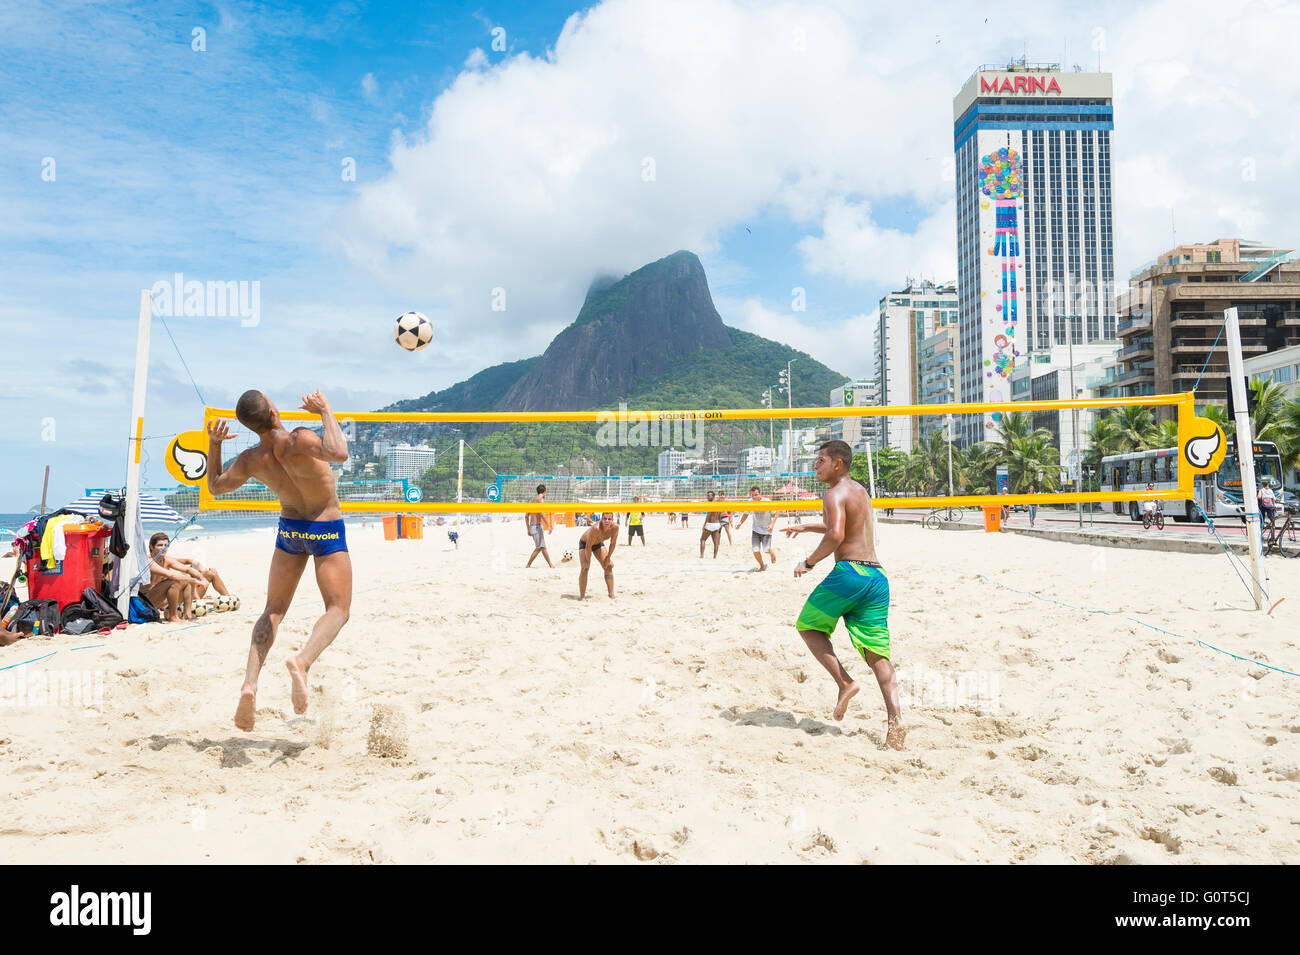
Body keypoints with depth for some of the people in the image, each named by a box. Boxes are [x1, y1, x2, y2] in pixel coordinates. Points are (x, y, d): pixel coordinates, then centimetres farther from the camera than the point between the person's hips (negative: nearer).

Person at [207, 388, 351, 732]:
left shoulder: (249, 461, -9)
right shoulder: (298, 440, -26)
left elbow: (215, 486, 9)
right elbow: (339, 453, -42)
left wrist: (213, 445, 9)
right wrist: (325, 412, -29)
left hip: (289, 528, 4)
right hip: (327, 530, -4)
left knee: (273, 610, 14)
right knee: (338, 609, -1)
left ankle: (250, 682, -2)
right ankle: (302, 660, -29)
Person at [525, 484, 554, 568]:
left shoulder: (533, 500, 17)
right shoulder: (540, 499, -9)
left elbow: (526, 516, 19)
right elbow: (542, 513, -23)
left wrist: (528, 529, 23)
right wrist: (548, 526, -23)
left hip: (532, 526, 9)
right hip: (537, 526, -9)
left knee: (543, 547, 13)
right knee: (538, 548, -5)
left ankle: (550, 564, 19)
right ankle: (527, 566, -5)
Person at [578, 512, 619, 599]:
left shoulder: (615, 527, -26)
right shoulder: (596, 528, -41)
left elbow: (613, 543, -9)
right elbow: (588, 546, -31)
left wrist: (608, 557, -4)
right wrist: (588, 561, -23)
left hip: (598, 543, 5)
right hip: (585, 543, -5)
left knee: (608, 566, -1)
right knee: (584, 568, -19)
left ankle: (611, 595, 8)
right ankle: (582, 596, -15)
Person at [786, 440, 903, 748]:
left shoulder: (834, 494, -5)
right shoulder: (860, 490, 23)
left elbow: (835, 536, -22)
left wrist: (809, 561, -8)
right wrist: (807, 527, 42)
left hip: (849, 572, -8)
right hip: (877, 576, 8)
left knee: (807, 626, 13)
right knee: (877, 654, 3)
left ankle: (845, 682, 0)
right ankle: (895, 719, -10)